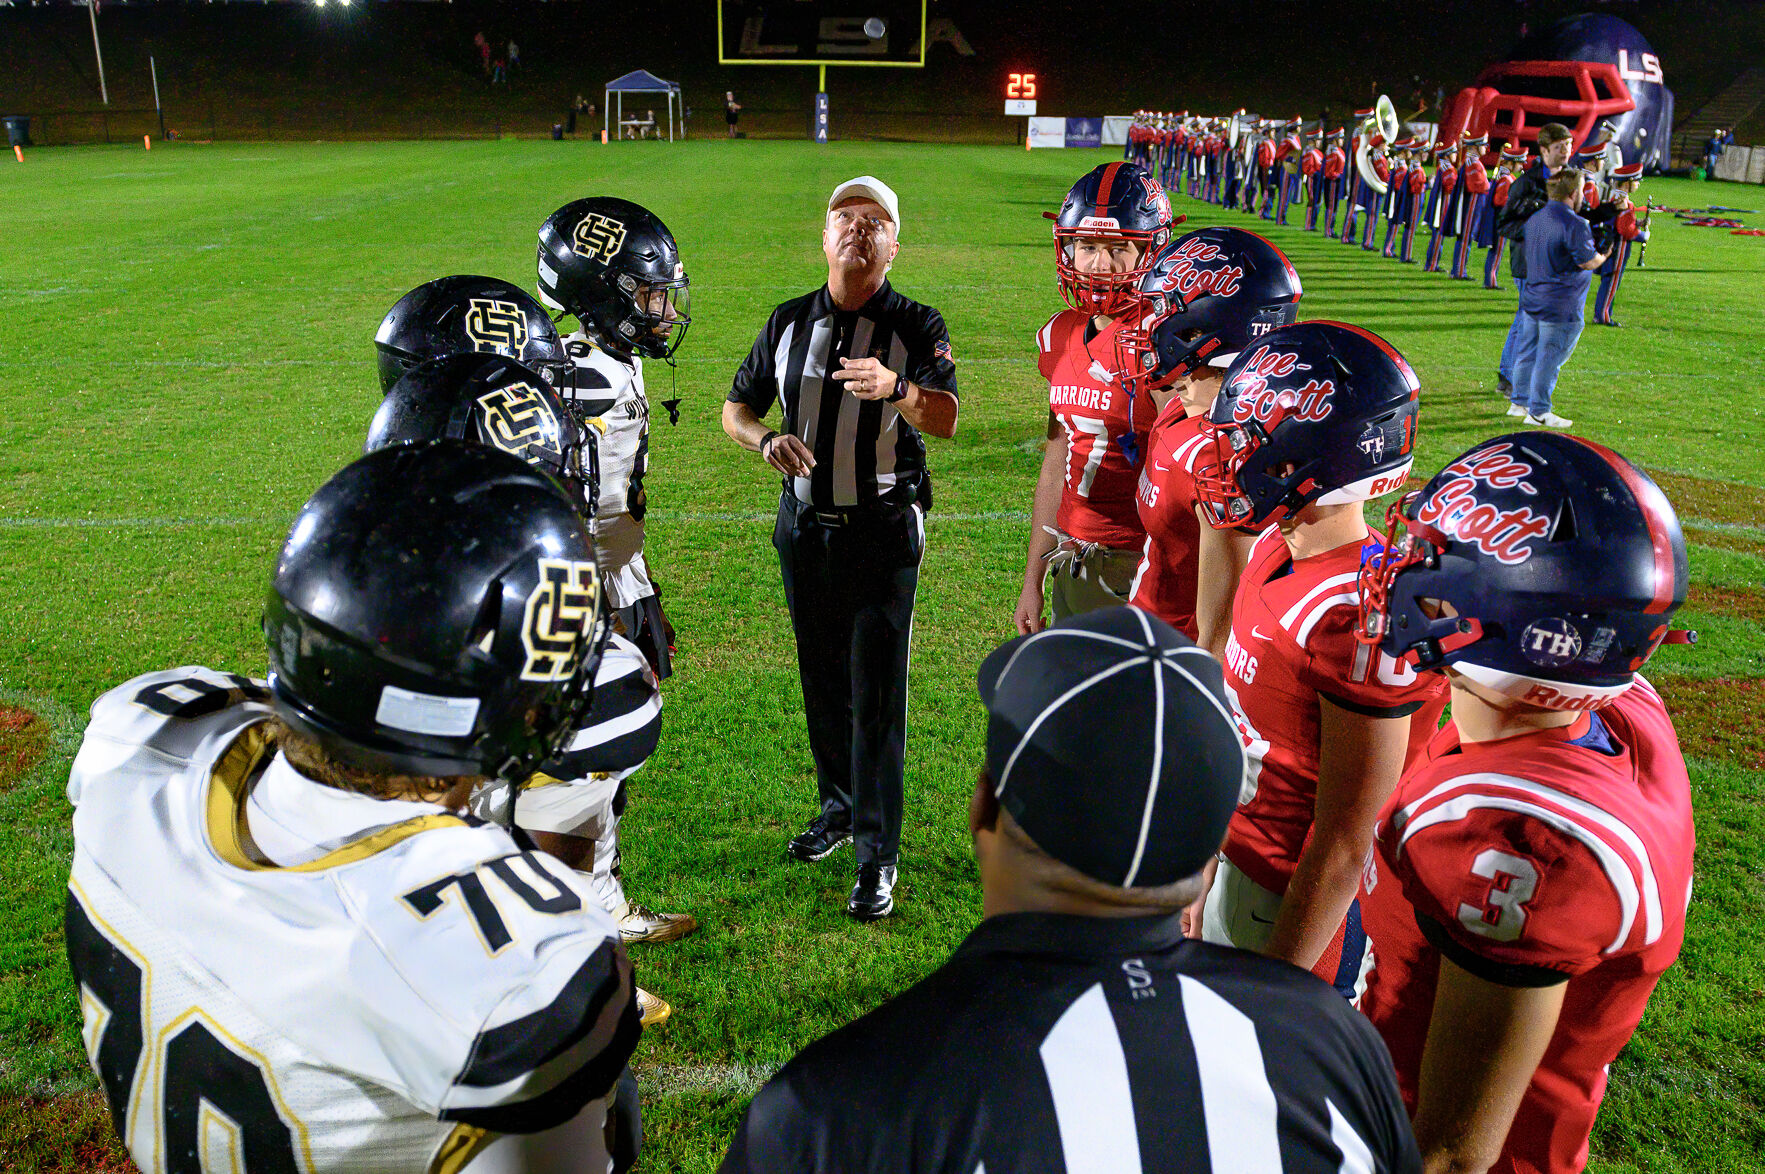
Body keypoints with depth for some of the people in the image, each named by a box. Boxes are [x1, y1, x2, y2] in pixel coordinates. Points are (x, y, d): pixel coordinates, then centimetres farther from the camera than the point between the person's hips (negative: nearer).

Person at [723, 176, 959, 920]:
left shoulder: (916, 327, -6)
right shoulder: (788, 323, 8)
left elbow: (945, 420, -22)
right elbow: (735, 408, 13)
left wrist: (895, 388, -44)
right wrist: (766, 440, -10)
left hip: (884, 530, -4)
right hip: (803, 526, 5)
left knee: (877, 693, -4)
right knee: (822, 681, 16)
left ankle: (877, 856, 4)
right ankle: (840, 806, 36)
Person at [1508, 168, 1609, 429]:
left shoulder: (1534, 219, 8)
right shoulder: (1575, 225, -18)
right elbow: (1588, 262, -16)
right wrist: (1604, 256, 7)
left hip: (1532, 299, 8)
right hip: (1561, 307, -8)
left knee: (1528, 352, 16)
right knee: (1549, 358, -1)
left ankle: (1519, 402, 26)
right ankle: (1538, 412, 4)